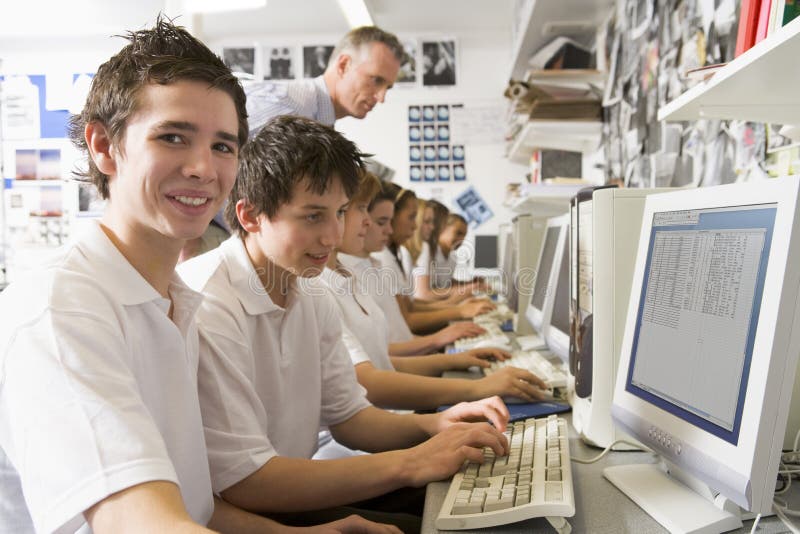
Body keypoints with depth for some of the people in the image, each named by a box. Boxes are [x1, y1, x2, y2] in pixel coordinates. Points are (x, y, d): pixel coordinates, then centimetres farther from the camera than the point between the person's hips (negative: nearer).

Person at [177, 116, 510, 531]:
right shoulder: (206, 307, -26)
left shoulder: (310, 294, 2)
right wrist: (412, 464, -25)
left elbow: (346, 415, 9)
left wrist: (433, 424, -11)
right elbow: (244, 483, -27)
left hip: (293, 489, 7)